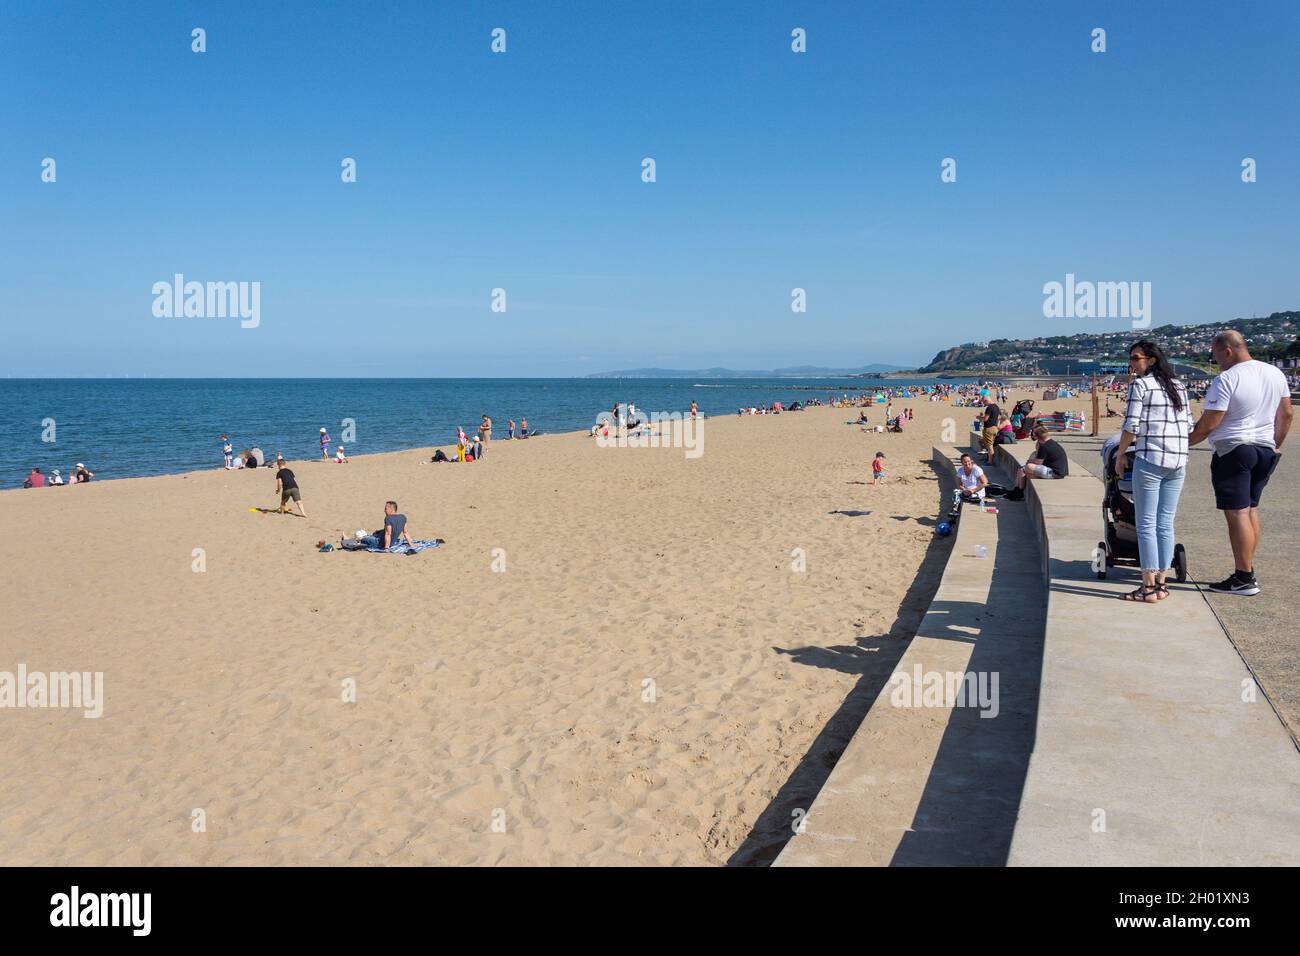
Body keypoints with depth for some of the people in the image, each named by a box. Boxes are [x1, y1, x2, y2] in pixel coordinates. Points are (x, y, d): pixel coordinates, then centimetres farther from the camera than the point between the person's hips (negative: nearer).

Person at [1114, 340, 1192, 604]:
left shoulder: (1140, 384, -5)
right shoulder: (1179, 385, 15)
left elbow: (1131, 425, -10)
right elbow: (1189, 424, 14)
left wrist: (1120, 454, 0)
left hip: (1149, 460, -6)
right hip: (1179, 462, 7)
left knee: (1146, 525, -2)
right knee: (1166, 524, 10)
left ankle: (1149, 587, -1)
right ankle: (1161, 584, 13)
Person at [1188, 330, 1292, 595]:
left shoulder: (1226, 380, -16)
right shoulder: (1276, 373, 8)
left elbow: (1209, 423, -16)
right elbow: (1286, 414, 14)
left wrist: (1185, 442, -2)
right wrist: (1276, 445, 23)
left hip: (1234, 451, -8)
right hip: (1266, 450, 8)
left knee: (1237, 514, -6)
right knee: (1251, 509, 16)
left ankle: (1244, 579, -5)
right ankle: (1247, 569, 20)